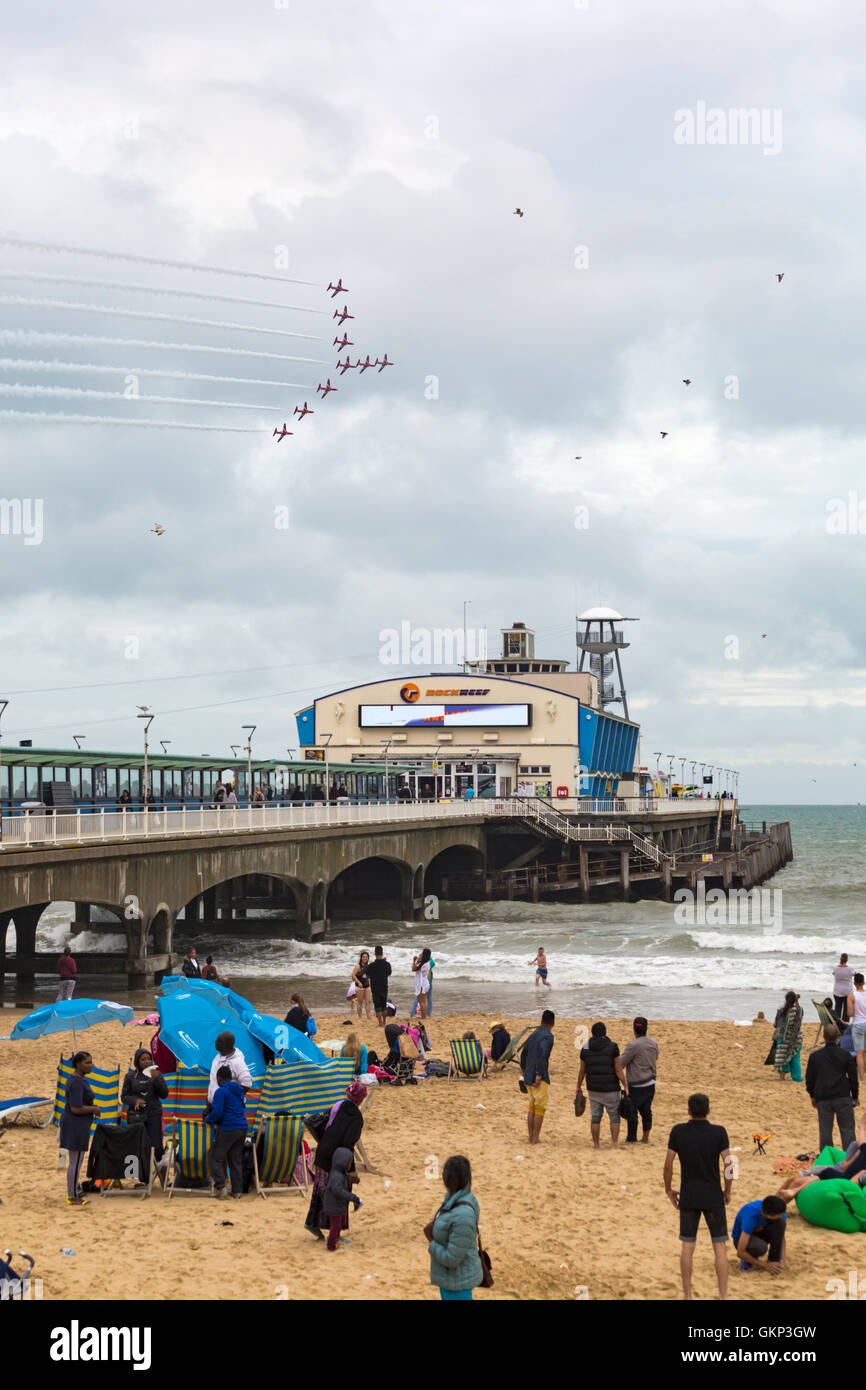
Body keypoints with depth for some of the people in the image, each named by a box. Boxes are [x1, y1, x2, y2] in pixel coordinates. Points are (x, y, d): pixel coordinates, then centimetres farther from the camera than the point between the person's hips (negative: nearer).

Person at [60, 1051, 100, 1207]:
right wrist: (94, 1109, -12)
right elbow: (76, 1108, -26)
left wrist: (91, 1106, 10)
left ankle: (74, 1193, 27)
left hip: (74, 1124, 11)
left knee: (76, 1161, 18)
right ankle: (73, 1197, 4)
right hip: (76, 1125, -11)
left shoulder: (77, 1079, 11)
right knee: (76, 1162, -3)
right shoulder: (77, 1083, -21)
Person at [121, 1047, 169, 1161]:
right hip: (135, 1116, 0)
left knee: (156, 1147, -8)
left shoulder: (156, 1074, 8)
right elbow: (124, 1097, 7)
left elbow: (164, 1095, 4)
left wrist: (156, 1079, -10)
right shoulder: (130, 1076, 7)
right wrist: (135, 1100, -14)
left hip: (153, 1114, 0)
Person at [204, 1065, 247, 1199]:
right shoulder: (239, 1091, 15)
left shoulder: (221, 1091, -10)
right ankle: (237, 1190, 12)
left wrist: (208, 1120, 3)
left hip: (227, 1129, -7)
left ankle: (220, 1187, -8)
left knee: (216, 1157, 3)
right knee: (236, 1159, 13)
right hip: (242, 1128, 7)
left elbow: (217, 1113, -17)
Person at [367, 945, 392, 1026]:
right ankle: (384, 1022, 24)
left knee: (378, 1007, 3)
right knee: (384, 1006, 16)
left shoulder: (371, 965, -15)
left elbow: (368, 976, -1)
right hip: (384, 988, 3)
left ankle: (380, 1023, -1)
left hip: (375, 989, -3)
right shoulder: (387, 964, -6)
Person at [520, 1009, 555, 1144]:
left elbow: (523, 1054, 24)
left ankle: (531, 1137, 16)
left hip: (528, 1077, 8)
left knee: (532, 1107, 14)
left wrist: (524, 1072, 30)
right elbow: (542, 1056, -25)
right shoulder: (547, 1036, -12)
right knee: (540, 1108, -2)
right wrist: (539, 1076, -22)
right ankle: (535, 1139, -3)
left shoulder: (533, 1035, 15)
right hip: (540, 1079, -8)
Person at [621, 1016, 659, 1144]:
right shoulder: (653, 1044, 4)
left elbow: (621, 1064, -15)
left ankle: (631, 1139, 7)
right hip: (650, 1083, 7)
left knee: (632, 1112, 2)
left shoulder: (633, 1045, -17)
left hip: (636, 1086, -7)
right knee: (646, 1111, 15)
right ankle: (645, 1137, 23)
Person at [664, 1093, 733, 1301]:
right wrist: (727, 1191, 5)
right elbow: (728, 1165, -11)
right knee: (719, 1247, 5)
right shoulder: (719, 1132, -8)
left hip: (688, 1198, 1)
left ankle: (687, 1295, 15)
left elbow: (668, 1165, -3)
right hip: (713, 1198, -1)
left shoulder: (678, 1132, -4)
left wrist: (668, 1190, 12)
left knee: (687, 1246, 10)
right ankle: (723, 1295, 4)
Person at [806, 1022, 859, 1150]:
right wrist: (855, 1096, 15)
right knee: (847, 1130, 6)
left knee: (825, 1131, 7)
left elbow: (809, 1079, 6)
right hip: (843, 1097, -1)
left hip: (823, 1099, 1)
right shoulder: (846, 1055, -3)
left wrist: (812, 1096, 20)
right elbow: (853, 1078, 2)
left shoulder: (814, 1056, 0)